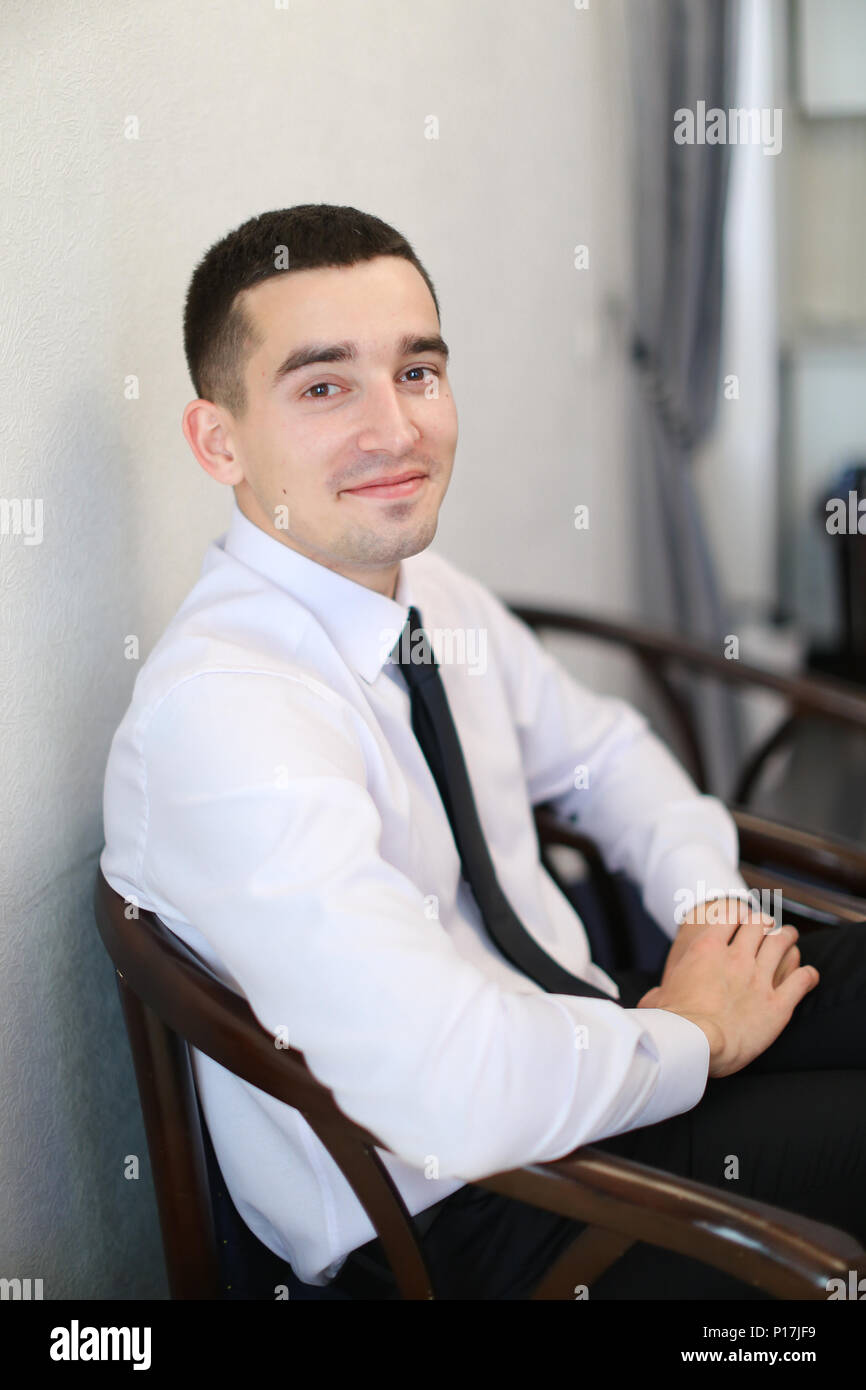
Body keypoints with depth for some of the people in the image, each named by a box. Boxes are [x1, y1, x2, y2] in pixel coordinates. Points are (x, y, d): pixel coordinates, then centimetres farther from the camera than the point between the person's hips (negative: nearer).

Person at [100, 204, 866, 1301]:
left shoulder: (429, 593, 1)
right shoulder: (220, 709, -28)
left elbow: (599, 752, 19)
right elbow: (463, 1099, -35)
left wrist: (713, 908, -1)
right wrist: (689, 1033, -16)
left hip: (575, 1041, 8)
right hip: (441, 1214, -8)